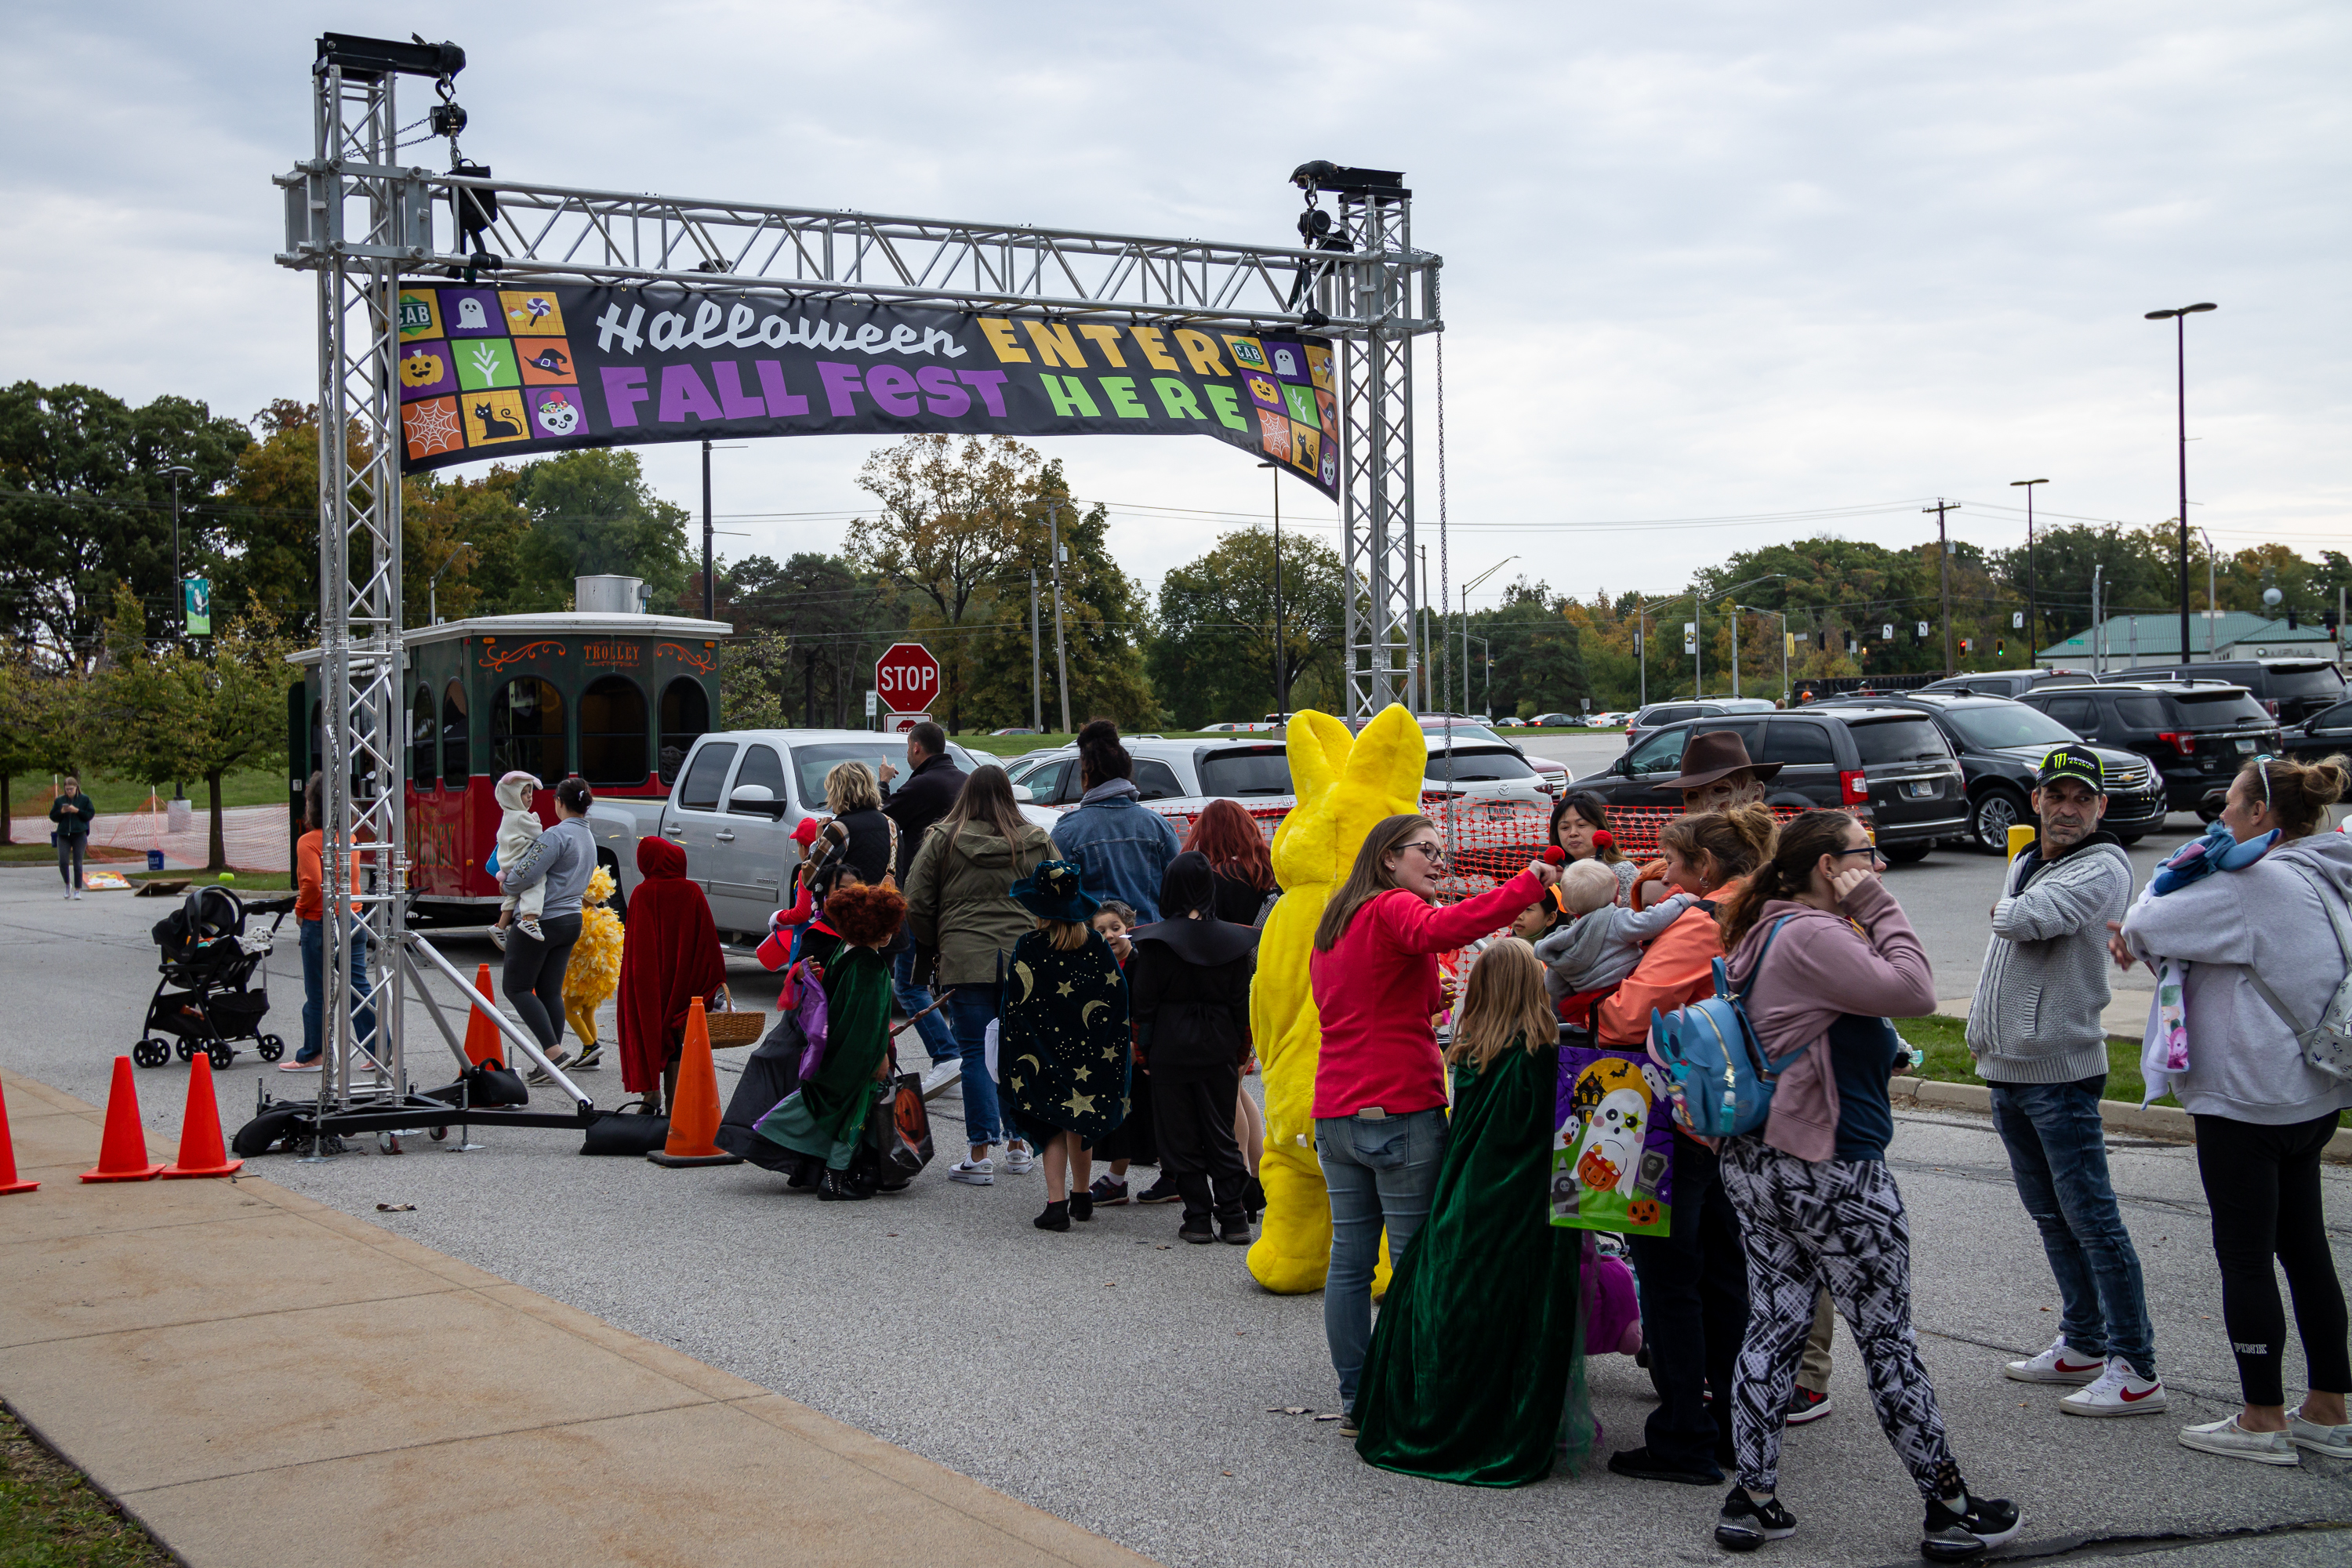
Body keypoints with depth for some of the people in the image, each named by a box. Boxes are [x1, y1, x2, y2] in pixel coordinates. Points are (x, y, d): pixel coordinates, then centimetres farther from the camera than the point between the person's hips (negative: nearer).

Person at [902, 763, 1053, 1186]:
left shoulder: (942, 840, 2)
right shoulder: (1038, 842, 7)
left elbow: (916, 905, 2)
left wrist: (937, 946, 16)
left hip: (966, 960, -2)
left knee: (975, 1055, 1)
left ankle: (980, 1156, -1)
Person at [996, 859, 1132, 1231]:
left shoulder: (1029, 946, -10)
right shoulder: (1096, 945, -1)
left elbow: (1015, 1003, -9)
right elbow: (1118, 996, 2)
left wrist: (1012, 1059, 0)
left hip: (1045, 1051, -3)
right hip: (1089, 1053, 3)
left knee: (1052, 1127, 2)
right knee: (1080, 1122, 18)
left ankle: (1056, 1202, -8)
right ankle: (1081, 1196, 28)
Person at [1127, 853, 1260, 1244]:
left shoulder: (1154, 943, -9)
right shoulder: (1233, 941, -1)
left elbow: (1143, 1002, -6)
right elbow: (1242, 1004, 4)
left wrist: (1140, 1048, 4)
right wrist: (1242, 1050, 13)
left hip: (1170, 1050, -3)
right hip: (1218, 1050, 3)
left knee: (1181, 1136, 5)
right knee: (1220, 1134, 10)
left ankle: (1198, 1218, 4)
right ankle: (1234, 1219, 6)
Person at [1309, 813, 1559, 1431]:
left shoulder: (1333, 923, 18)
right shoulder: (1394, 910, -9)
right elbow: (1437, 929, -32)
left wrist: (1429, 996, 15)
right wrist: (1528, 885, -34)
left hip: (1335, 1115, 8)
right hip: (1402, 1113, -8)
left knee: (1350, 1258, 9)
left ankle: (1355, 1400, 13)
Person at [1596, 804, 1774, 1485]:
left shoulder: (1697, 924, -17)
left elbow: (1630, 1015, -23)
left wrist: (1589, 1006, -4)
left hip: (1681, 1123, -9)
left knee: (1669, 1279, -1)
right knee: (1724, 1273, 16)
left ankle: (1683, 1440, 3)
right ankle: (1732, 1425, 24)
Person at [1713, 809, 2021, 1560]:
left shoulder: (1765, 934, 12)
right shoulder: (1813, 936, -19)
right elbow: (1913, 991, -23)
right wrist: (1879, 906, -16)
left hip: (1758, 1162, 9)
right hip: (1832, 1172, -9)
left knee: (1773, 1327, 11)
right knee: (1889, 1340, 3)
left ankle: (1752, 1500, 14)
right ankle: (1950, 1509, 15)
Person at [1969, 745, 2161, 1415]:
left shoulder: (2102, 869, -12)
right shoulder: (2023, 863, 16)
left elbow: (2032, 920, -28)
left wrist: (2004, 912, -5)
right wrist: (1983, 1031, 14)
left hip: (2060, 1070, -9)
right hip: (2006, 1067, 9)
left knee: (2092, 1220, -7)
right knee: (2051, 1217, 16)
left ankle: (2135, 1370, -3)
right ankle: (2082, 1345, 27)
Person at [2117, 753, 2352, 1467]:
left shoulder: (2255, 884, -20)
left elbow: (2144, 926, -17)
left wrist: (2138, 933, 6)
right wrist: (2146, 939, 2)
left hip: (2246, 1103, -9)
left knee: (2245, 1259, 1)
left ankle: (2263, 1421, 8)